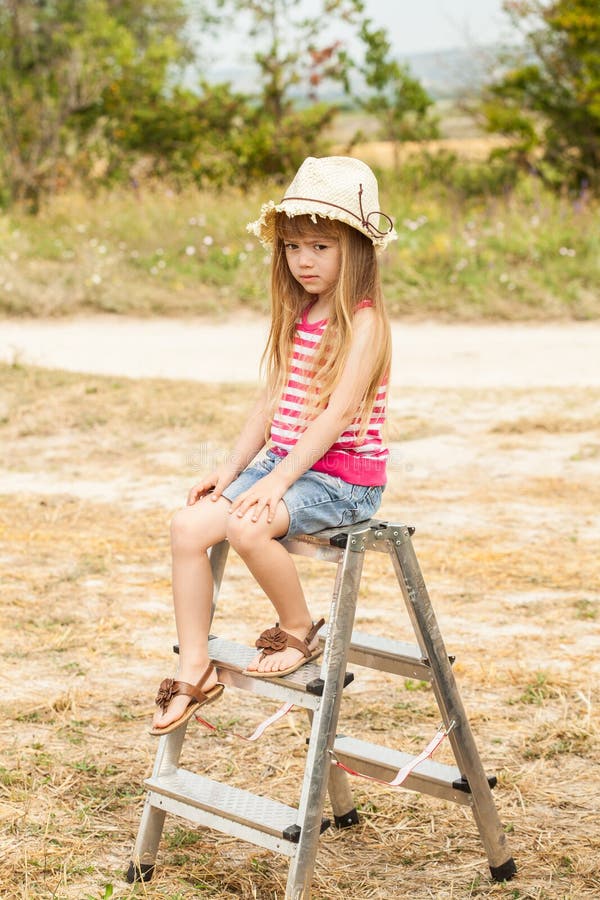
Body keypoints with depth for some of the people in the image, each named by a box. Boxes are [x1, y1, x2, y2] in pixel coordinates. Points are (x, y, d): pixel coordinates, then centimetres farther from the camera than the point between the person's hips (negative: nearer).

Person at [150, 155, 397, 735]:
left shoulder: (364, 322, -11)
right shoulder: (296, 318, 13)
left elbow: (339, 412, -20)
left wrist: (277, 481, -24)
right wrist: (231, 468, 4)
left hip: (343, 479, -8)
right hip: (282, 464, 8)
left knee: (247, 526, -32)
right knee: (189, 525, -11)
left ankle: (298, 631, -6)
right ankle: (194, 671, -4)